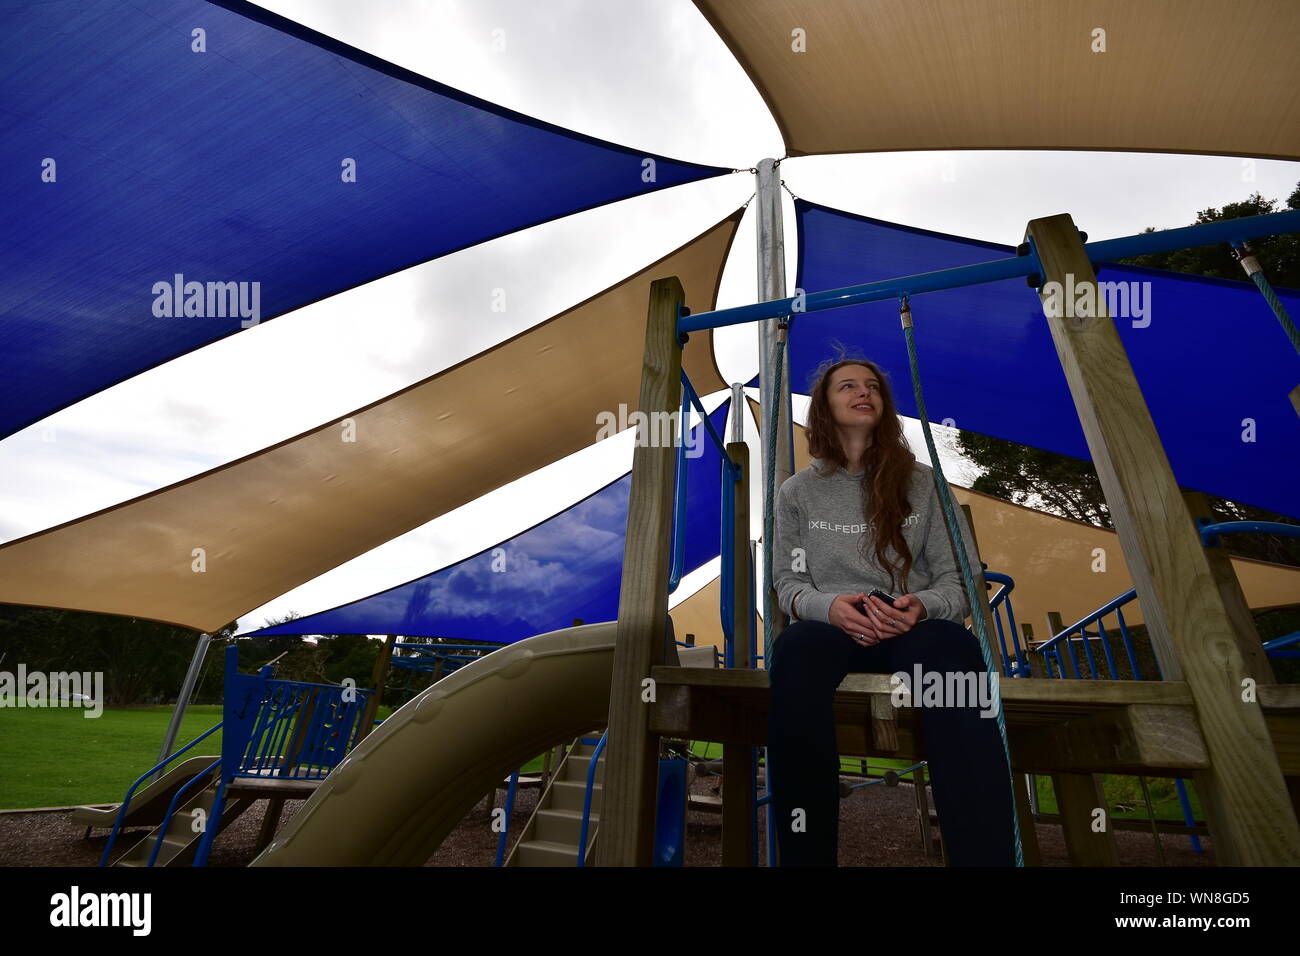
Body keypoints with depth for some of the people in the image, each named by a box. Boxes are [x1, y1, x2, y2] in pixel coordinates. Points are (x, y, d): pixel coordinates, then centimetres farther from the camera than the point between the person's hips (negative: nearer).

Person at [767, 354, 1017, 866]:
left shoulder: (922, 482, 12)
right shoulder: (798, 491, 12)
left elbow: (960, 577, 8)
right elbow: (787, 582, 8)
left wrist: (922, 606, -17)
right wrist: (828, 605, -17)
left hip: (913, 627, 1)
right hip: (829, 626, 0)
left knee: (955, 646, -37)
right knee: (794, 648, -38)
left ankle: (988, 855, -33)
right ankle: (805, 857, -30)